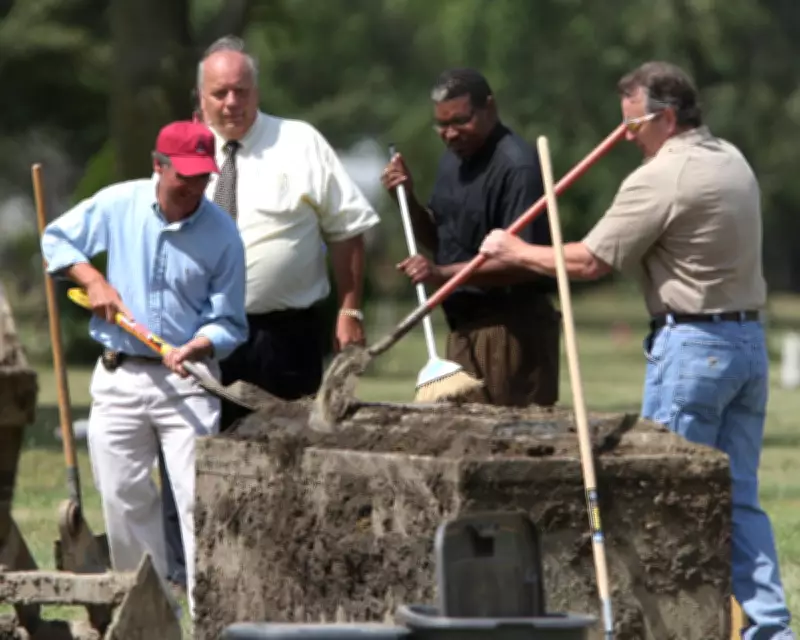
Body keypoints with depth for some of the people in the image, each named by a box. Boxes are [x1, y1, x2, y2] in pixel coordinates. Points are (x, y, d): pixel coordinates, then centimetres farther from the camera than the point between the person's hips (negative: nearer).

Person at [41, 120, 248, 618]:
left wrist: (199, 346, -26)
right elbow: (56, 239, 12)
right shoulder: (117, 205, -4)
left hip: (188, 381, -3)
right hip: (119, 377, 3)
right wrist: (92, 280, -5)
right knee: (123, 498, 9)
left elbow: (229, 323, -6)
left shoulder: (222, 233, -9)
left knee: (197, 500, -11)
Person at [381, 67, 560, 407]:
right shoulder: (452, 161, 14)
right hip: (463, 326, 9)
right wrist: (409, 200, 5)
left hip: (510, 329, -9)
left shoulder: (517, 166, -17)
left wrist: (443, 273, -27)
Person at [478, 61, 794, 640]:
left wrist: (514, 251, 2)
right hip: (749, 336, 8)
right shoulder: (733, 161, 12)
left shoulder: (660, 179, -14)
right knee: (740, 499, 8)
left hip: (691, 345, -8)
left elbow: (588, 262, -11)